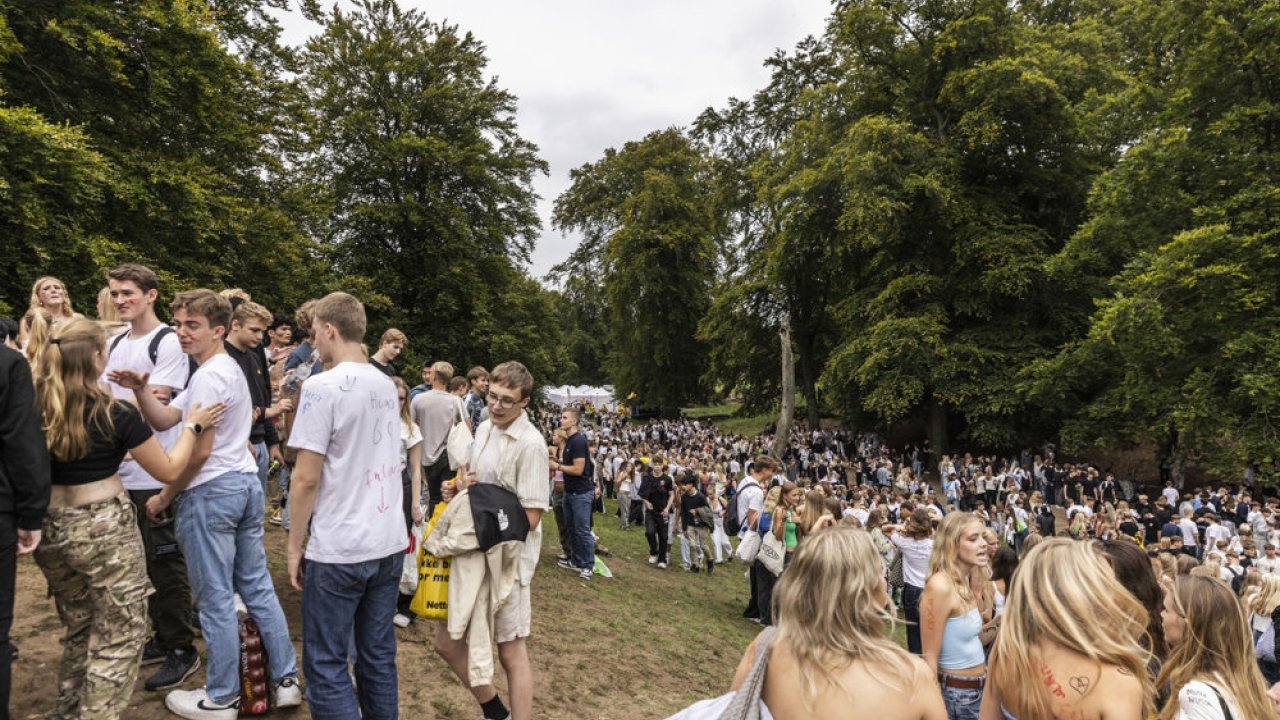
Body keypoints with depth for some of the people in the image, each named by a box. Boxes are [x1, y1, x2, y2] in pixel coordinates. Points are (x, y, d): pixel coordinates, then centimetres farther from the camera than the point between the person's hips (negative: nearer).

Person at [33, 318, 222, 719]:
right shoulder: (114, 413, -13)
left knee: (78, 630, 23)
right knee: (118, 638, 5)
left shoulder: (35, 407, 0)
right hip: (104, 529, -6)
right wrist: (193, 426, 4)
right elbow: (169, 470, -7)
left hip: (51, 528, 6)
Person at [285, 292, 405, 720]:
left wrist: (294, 544, -5)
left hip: (339, 550, -7)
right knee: (378, 655, 15)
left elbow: (306, 478, -14)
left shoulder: (322, 386, -14)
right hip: (389, 543, 7)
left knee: (326, 666, 6)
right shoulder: (387, 386, 7)